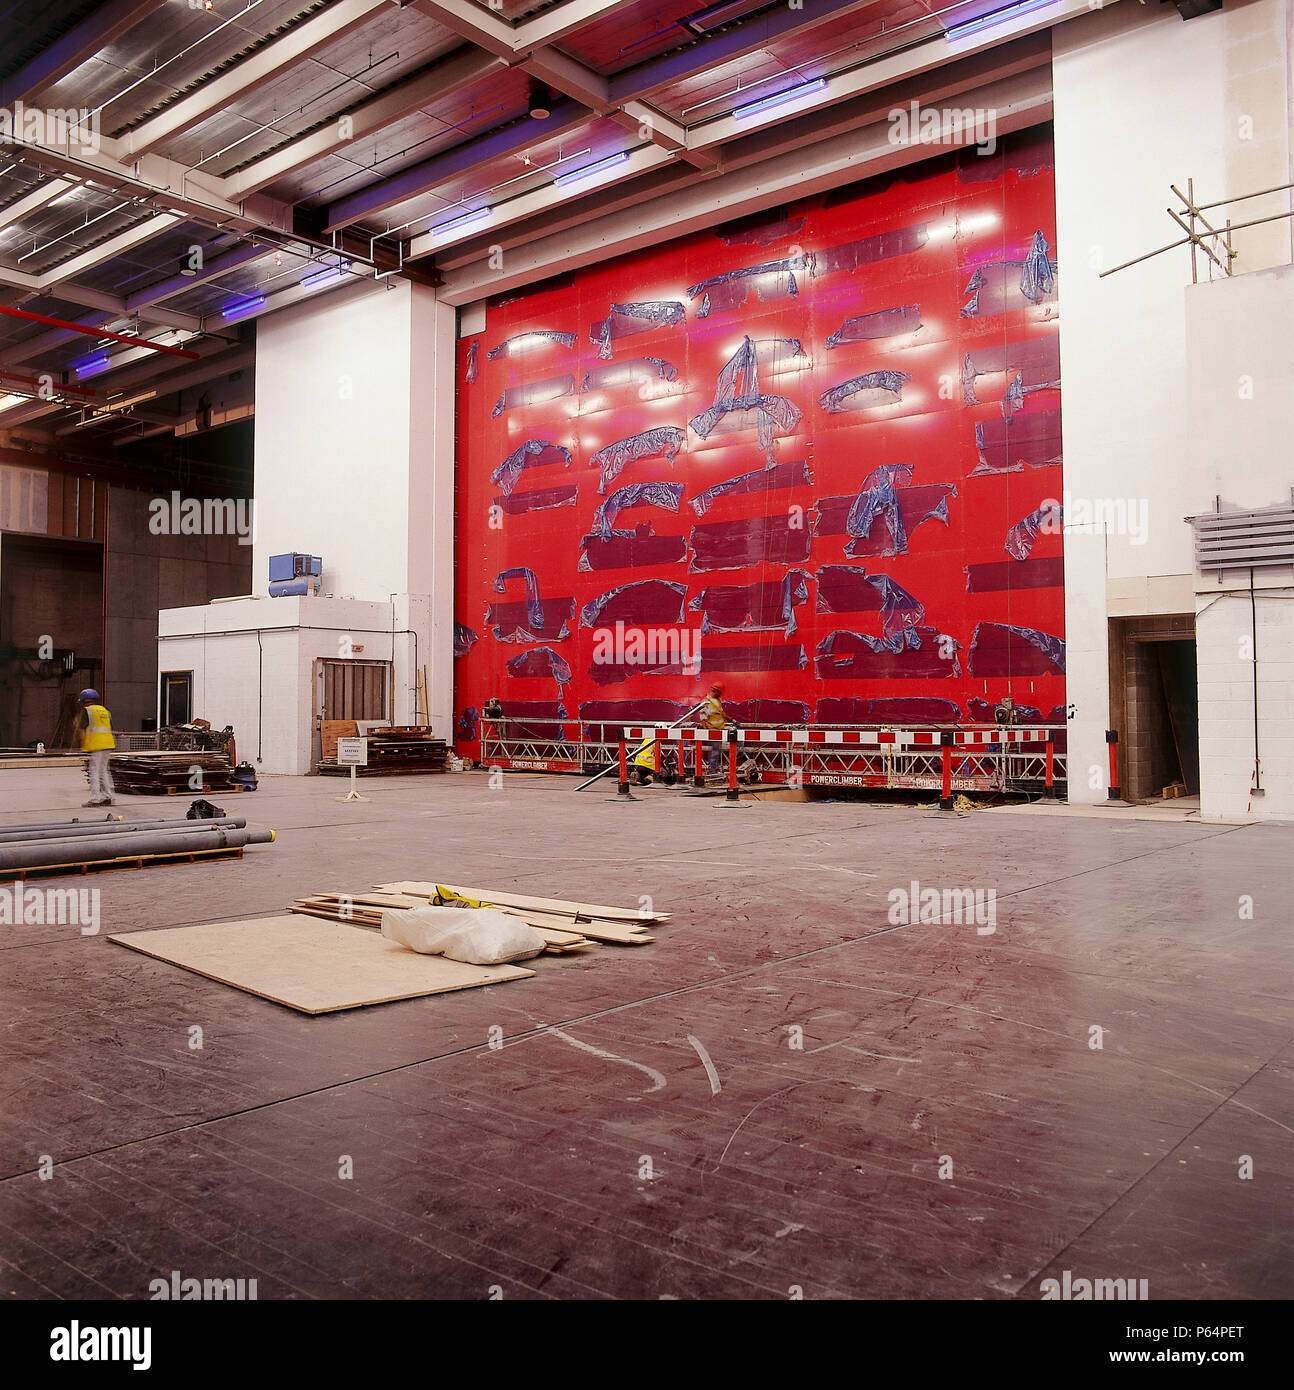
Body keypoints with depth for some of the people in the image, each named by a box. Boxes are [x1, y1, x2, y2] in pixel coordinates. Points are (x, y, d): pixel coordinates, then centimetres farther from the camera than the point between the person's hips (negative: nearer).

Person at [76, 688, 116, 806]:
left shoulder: (86, 711, -4)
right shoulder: (105, 710, 17)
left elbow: (81, 727, -5)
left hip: (96, 745, -7)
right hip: (108, 744, 7)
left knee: (94, 771, -4)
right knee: (103, 771, 14)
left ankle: (94, 799, -5)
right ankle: (107, 797, 15)